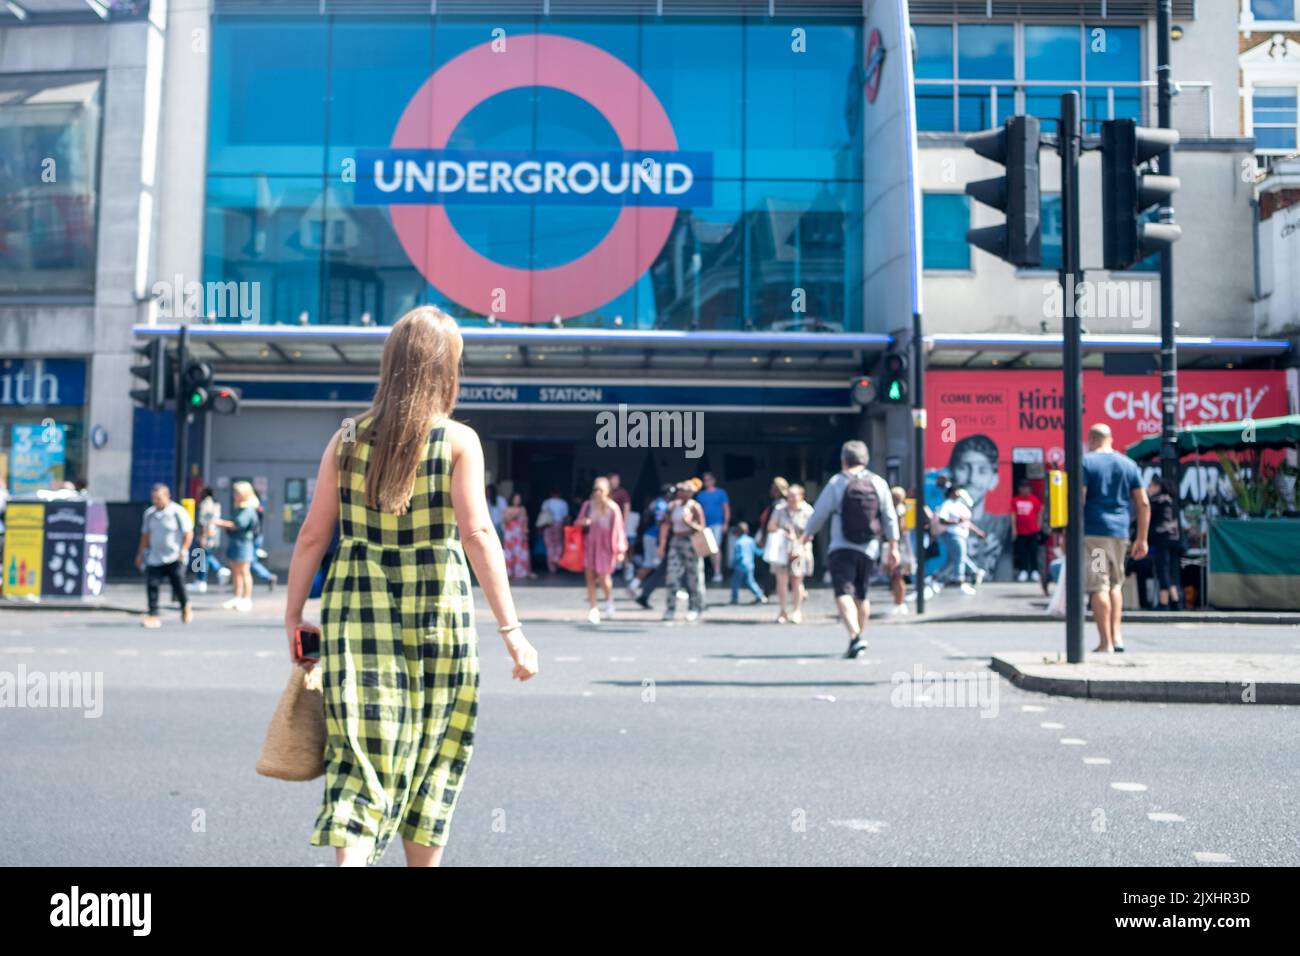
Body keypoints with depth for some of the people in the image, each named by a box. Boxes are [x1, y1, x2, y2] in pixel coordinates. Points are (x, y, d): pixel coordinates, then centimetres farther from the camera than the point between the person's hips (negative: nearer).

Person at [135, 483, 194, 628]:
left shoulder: (178, 512, -6)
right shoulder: (149, 513, 10)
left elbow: (189, 533, -6)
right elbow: (145, 534, 19)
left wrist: (183, 551, -15)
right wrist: (141, 553, 16)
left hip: (175, 558, -5)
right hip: (155, 557, 5)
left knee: (178, 583, -9)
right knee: (151, 584, -6)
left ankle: (185, 607, 19)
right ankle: (153, 615, 1)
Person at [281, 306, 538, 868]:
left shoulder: (347, 441, 3)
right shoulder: (459, 441, -5)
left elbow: (313, 536, 3)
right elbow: (478, 534, -13)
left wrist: (293, 615, 13)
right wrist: (510, 629, -12)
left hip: (357, 611, 2)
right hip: (438, 613, -2)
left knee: (363, 755, 5)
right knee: (433, 755, 16)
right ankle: (423, 861, 30)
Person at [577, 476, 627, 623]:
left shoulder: (613, 508, -9)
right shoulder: (588, 505, -2)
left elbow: (619, 530, -5)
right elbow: (578, 523, 8)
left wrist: (621, 550, -6)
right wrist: (582, 522, -17)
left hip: (606, 547, -2)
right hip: (590, 545, 2)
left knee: (604, 578, -6)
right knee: (590, 578, 0)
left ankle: (609, 599, 27)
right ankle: (592, 609, 11)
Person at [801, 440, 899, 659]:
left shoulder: (836, 482, -6)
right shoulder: (879, 483, 5)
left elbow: (819, 513, -1)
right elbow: (890, 518, 5)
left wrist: (808, 534, 17)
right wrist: (893, 547, 11)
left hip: (841, 549, -4)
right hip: (869, 550, 4)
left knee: (843, 594, -10)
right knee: (861, 596, 18)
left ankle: (855, 636, -29)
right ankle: (861, 635, 29)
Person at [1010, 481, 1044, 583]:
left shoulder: (1034, 499, -1)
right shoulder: (1015, 500, 1)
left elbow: (1040, 510, 7)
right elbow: (1013, 514, 1)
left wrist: (1038, 524, 4)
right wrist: (1013, 528, -3)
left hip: (1032, 531, -1)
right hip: (1020, 531, 1)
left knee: (1033, 551, 2)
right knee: (1021, 552, 4)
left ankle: (1034, 571, 10)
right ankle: (1023, 571, 12)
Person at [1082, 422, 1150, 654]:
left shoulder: (1086, 462, -2)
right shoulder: (1129, 464, 12)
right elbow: (1143, 504, 9)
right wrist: (1141, 539, 12)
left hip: (1093, 532, -5)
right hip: (1120, 532, 5)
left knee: (1098, 586, -3)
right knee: (1115, 584, 19)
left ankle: (1106, 643, -5)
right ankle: (1116, 636, 11)